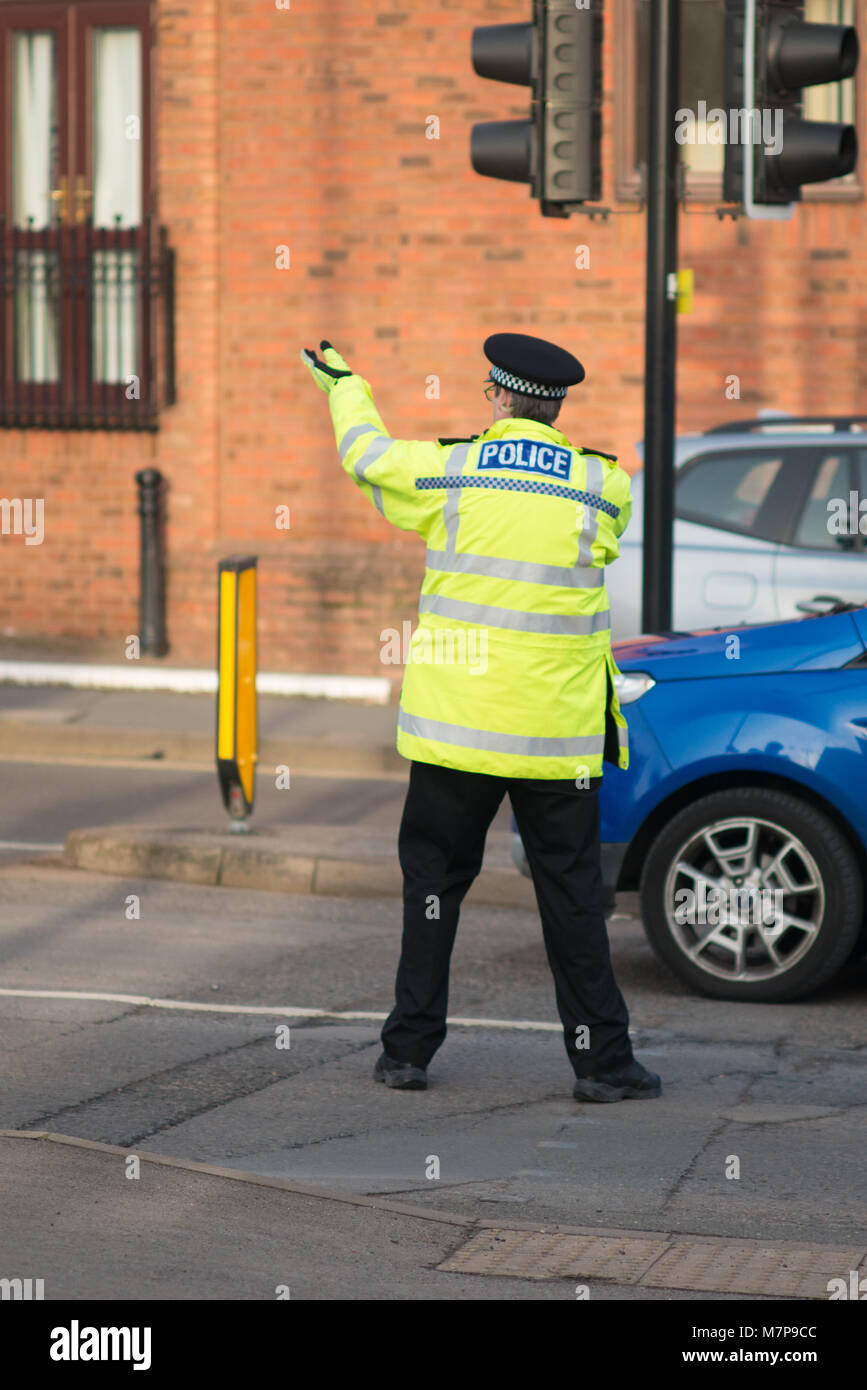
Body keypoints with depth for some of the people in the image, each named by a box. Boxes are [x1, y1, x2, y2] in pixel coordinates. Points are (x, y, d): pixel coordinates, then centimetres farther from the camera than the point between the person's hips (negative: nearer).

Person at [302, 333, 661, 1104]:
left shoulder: (448, 474, -3)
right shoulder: (602, 488, -4)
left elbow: (365, 451, 15)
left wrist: (345, 385, 36)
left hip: (456, 723, 1)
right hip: (557, 734, 0)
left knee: (434, 877, 12)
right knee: (571, 890, 5)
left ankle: (410, 1048, 14)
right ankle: (601, 1060, 6)